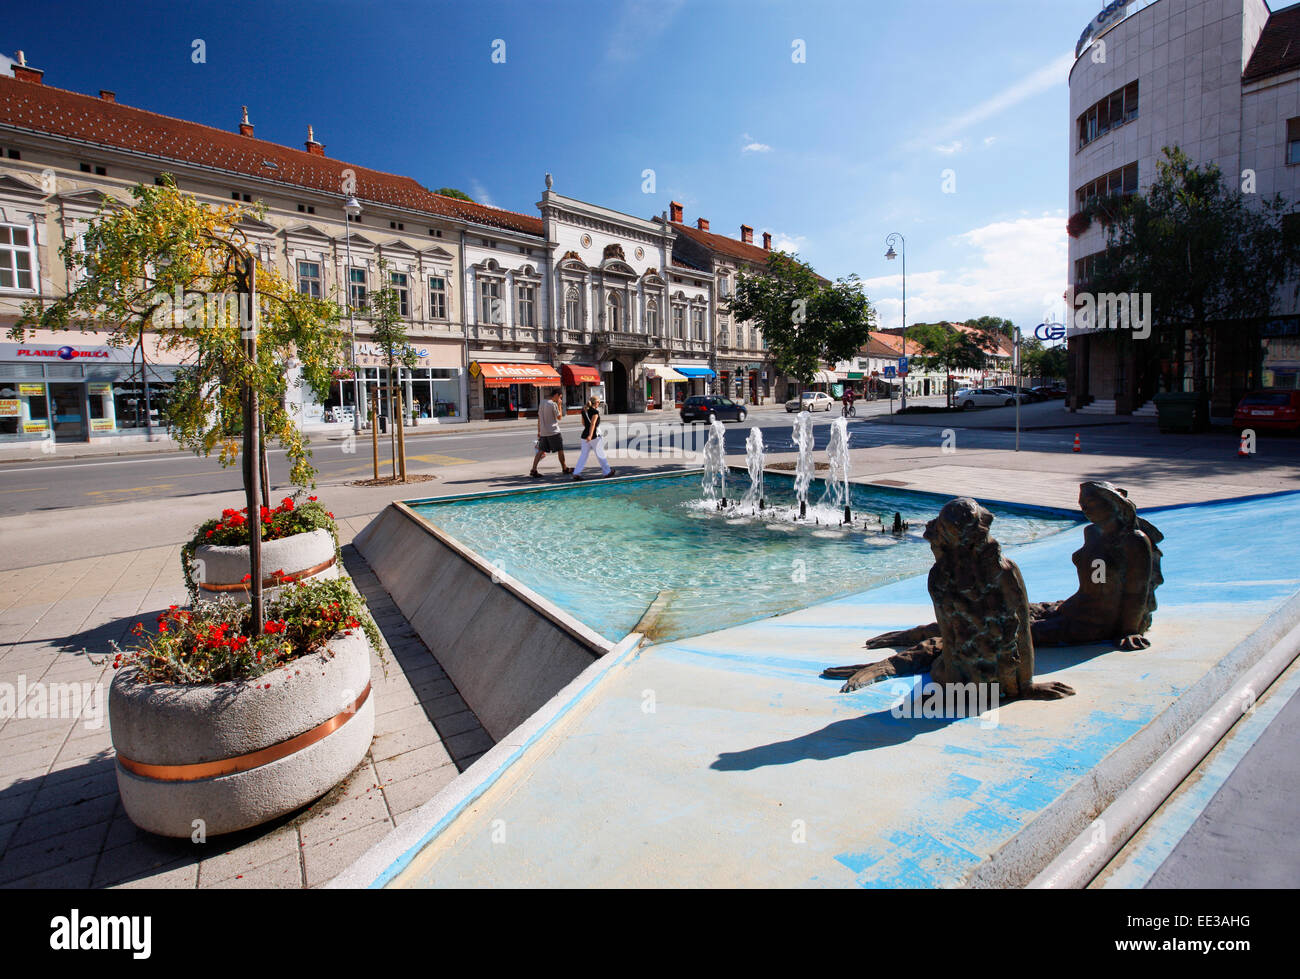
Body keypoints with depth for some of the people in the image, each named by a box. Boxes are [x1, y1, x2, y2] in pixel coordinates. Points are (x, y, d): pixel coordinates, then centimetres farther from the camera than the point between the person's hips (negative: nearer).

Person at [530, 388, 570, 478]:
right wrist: (559, 405, 1)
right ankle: (565, 469, 16)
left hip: (543, 432, 7)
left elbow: (539, 418, 14)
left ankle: (533, 470, -3)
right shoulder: (553, 404, -13)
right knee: (560, 450, 6)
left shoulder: (541, 403, 12)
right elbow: (559, 417, -4)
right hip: (553, 432, -7)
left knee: (541, 451, 4)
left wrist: (539, 431, 18)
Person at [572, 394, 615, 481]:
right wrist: (590, 435, -30)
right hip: (594, 436, -6)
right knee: (600, 454, 7)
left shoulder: (584, 411, 10)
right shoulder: (595, 411, -12)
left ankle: (576, 473, -4)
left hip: (585, 435, 7)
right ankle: (606, 472, 20)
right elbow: (592, 424, -22)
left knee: (583, 455, 5)